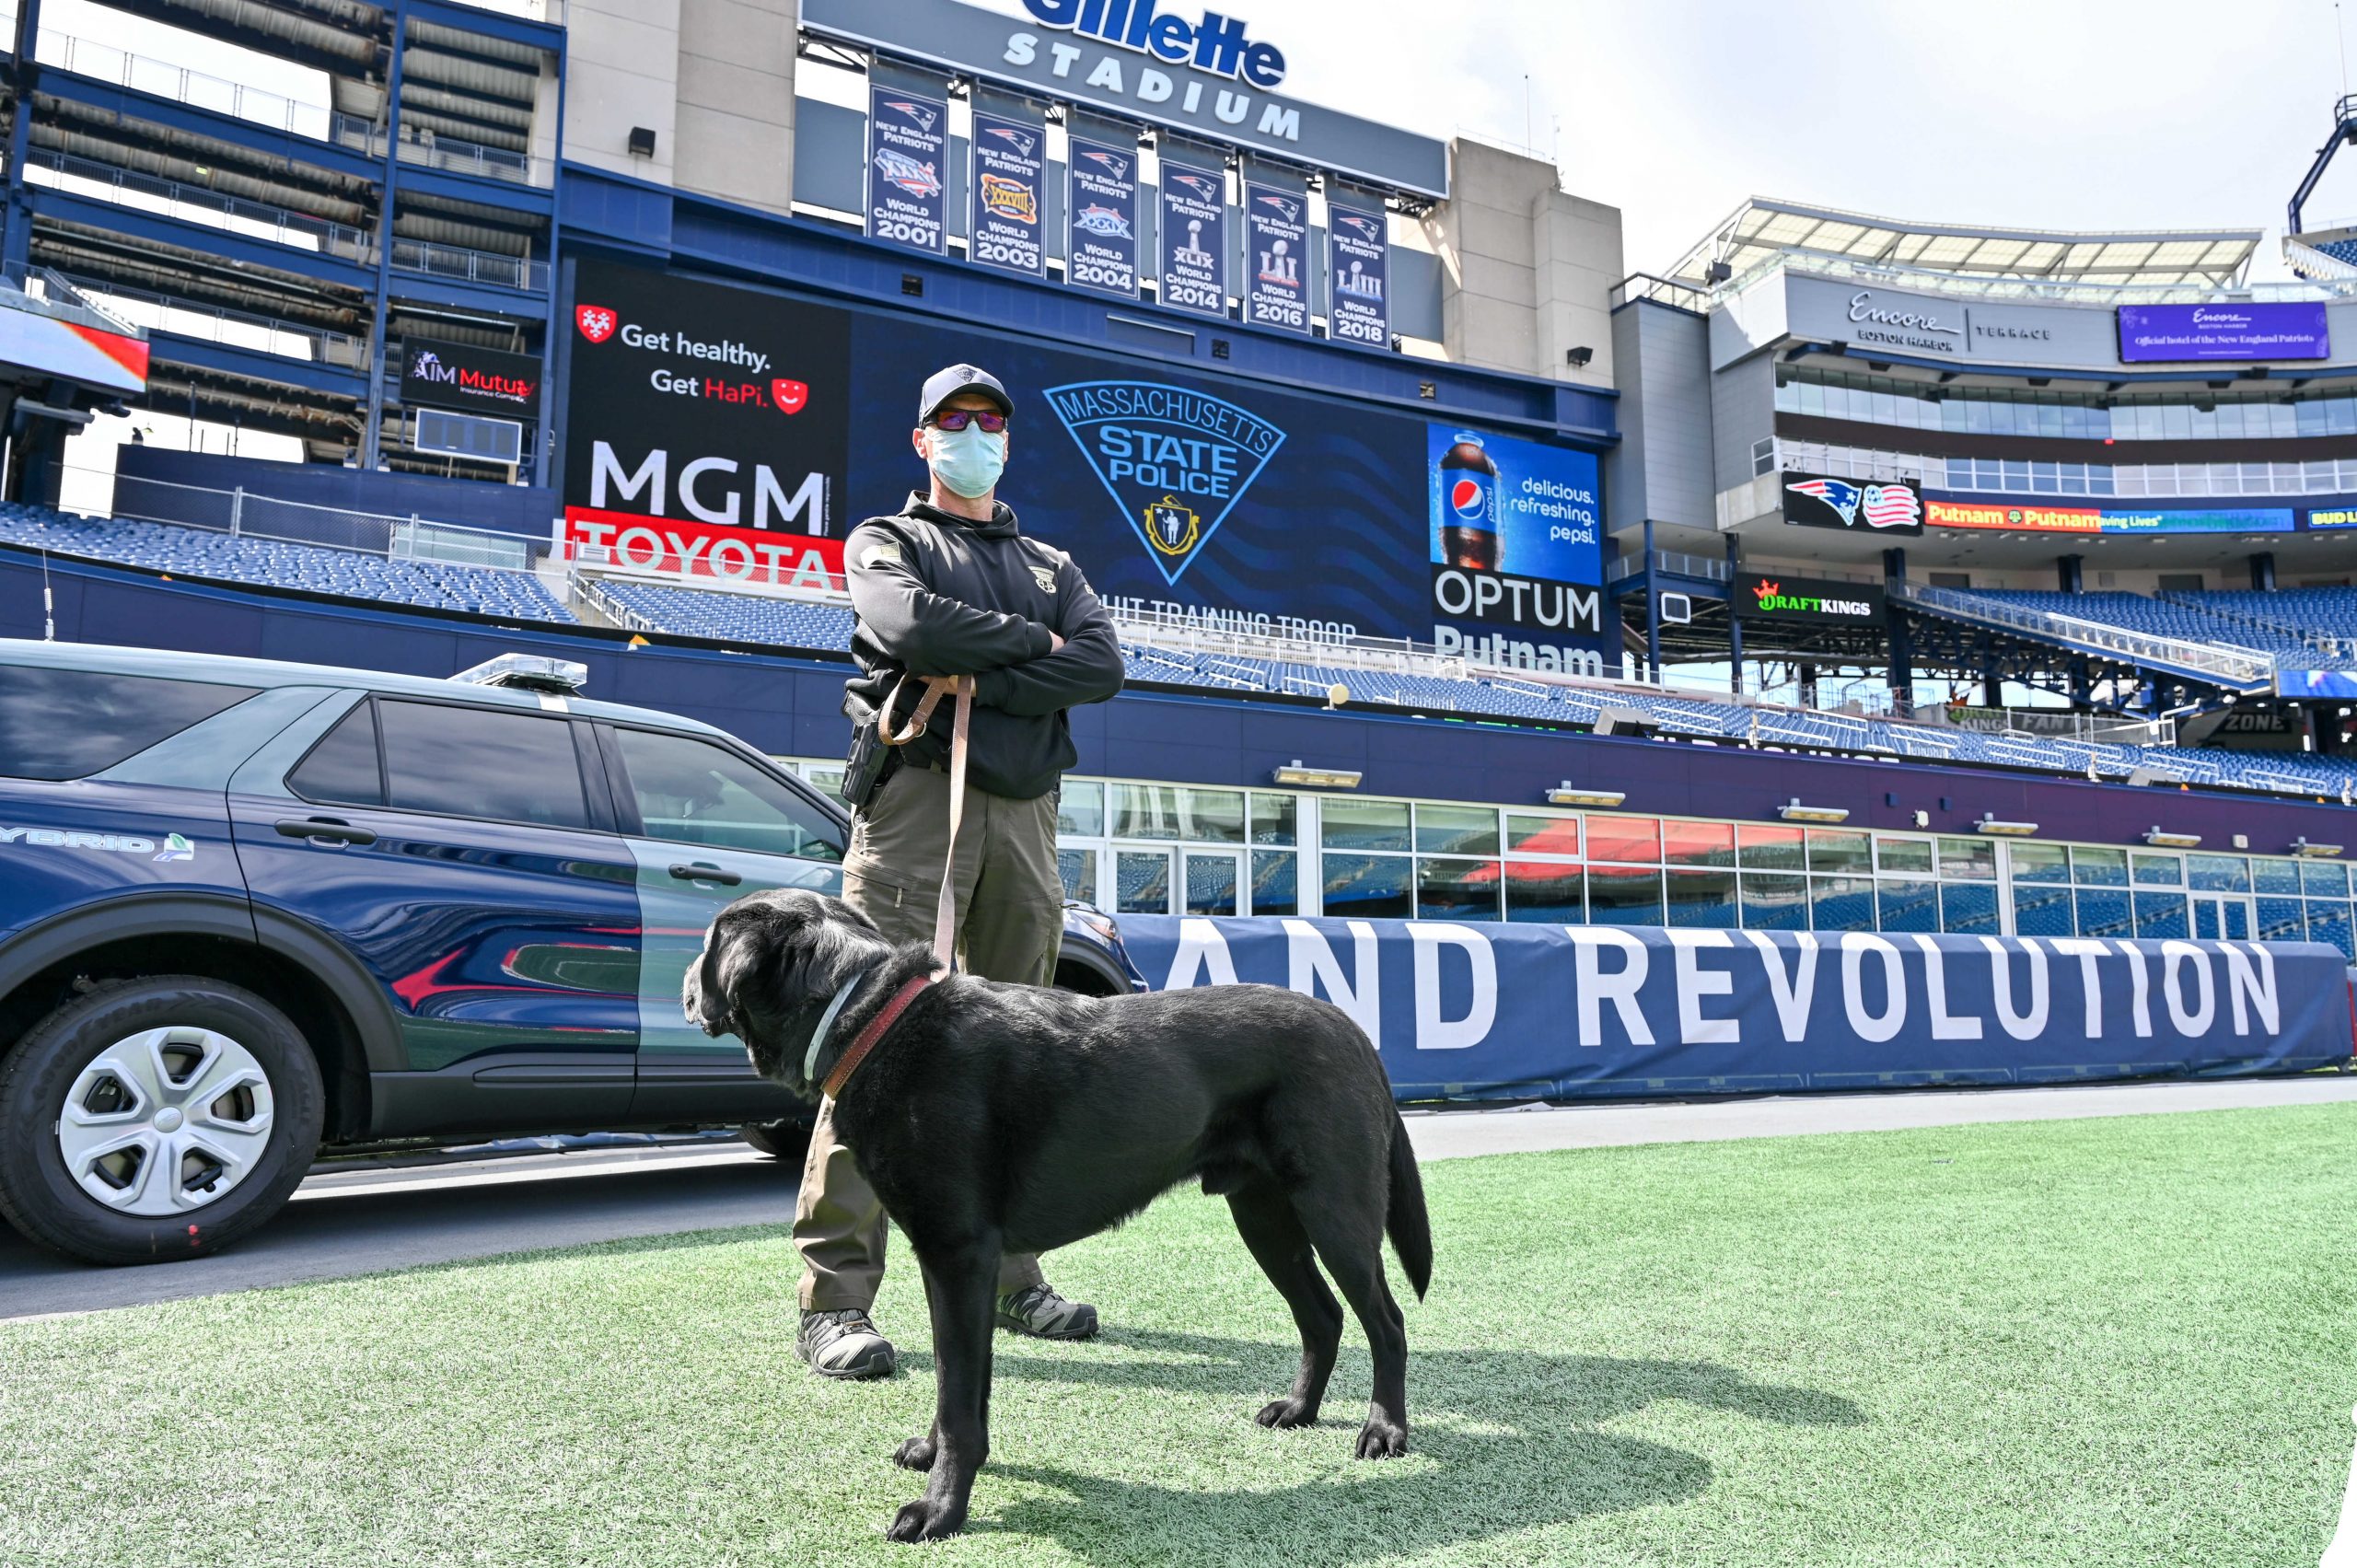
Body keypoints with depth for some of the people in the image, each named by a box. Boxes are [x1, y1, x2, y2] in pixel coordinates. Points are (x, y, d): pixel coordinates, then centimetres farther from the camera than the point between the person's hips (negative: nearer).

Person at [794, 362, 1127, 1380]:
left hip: (1023, 810, 4)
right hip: (917, 796, -4)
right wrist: (1029, 641, 1)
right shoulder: (887, 541, 15)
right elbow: (913, 626, -10)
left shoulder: (1049, 564, 25)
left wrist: (976, 678, -7)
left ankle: (1009, 1276, 14)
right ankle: (836, 1299, -7)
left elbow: (1102, 667, 4)